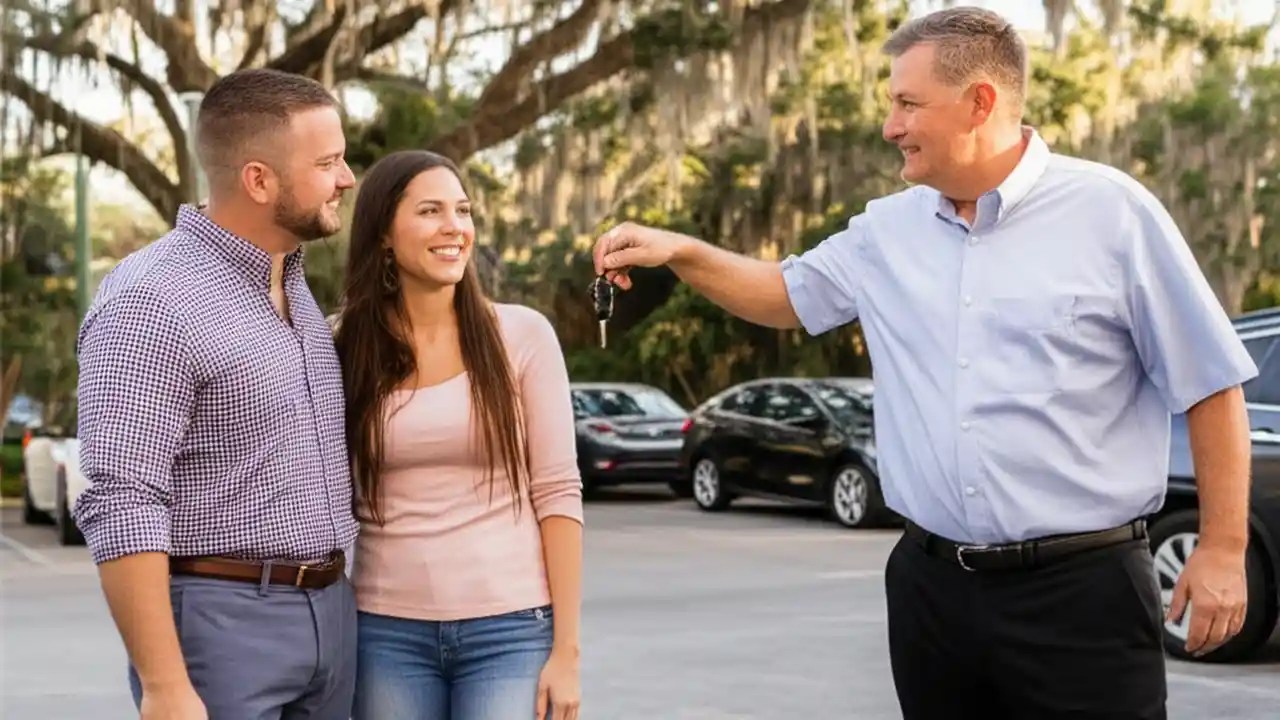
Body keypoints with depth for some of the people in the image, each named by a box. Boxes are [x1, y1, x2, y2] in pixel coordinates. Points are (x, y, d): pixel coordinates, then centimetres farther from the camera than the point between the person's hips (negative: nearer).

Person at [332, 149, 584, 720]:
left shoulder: (522, 335, -1)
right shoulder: (344, 349, 2)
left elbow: (557, 493, -3)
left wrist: (566, 647, -6)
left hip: (511, 628, -1)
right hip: (387, 633, 2)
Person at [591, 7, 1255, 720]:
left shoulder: (1110, 212, -6)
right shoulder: (887, 231, 8)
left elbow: (1211, 386, -3)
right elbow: (788, 294, 24)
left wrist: (1224, 550, -6)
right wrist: (679, 251, 9)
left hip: (1081, 587, -5)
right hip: (931, 584, 5)